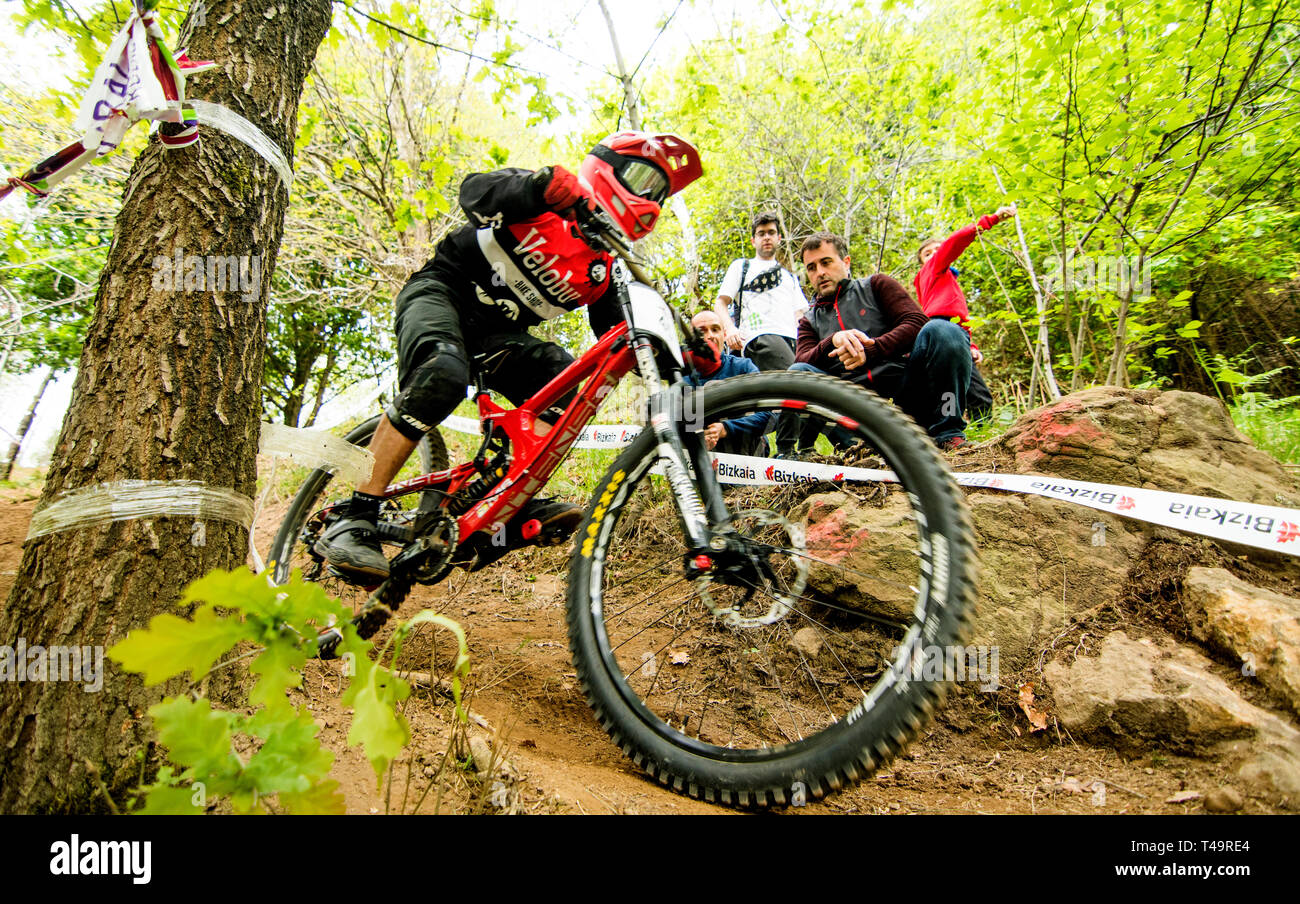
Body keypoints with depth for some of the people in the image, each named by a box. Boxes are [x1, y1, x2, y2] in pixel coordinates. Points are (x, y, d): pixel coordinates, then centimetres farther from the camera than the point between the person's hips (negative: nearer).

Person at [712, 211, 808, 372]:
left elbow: (799, 315, 28)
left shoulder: (789, 276, 36)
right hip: (759, 338, -5)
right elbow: (720, 303, 12)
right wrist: (730, 329, -11)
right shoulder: (741, 266, 24)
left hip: (791, 340, 5)